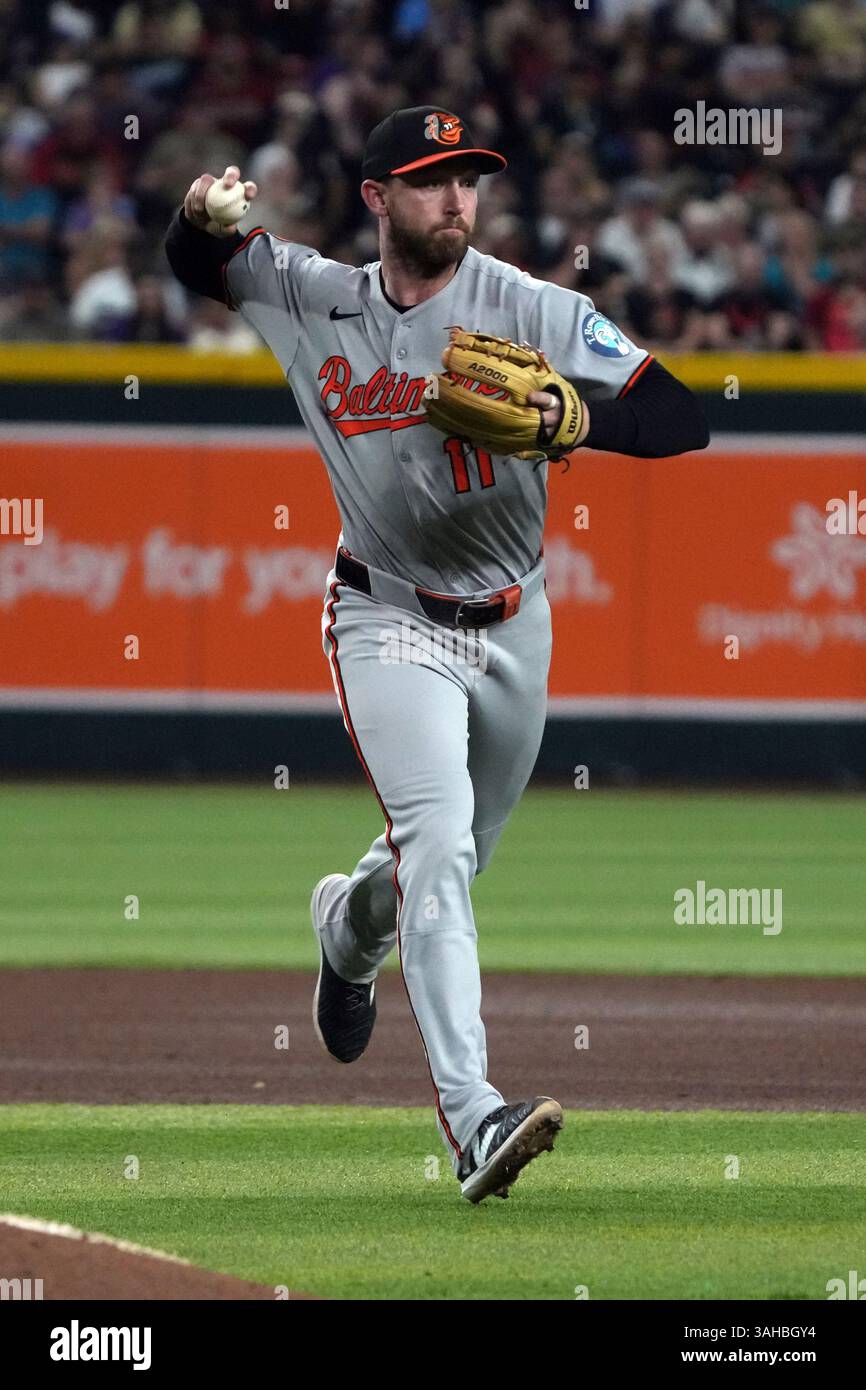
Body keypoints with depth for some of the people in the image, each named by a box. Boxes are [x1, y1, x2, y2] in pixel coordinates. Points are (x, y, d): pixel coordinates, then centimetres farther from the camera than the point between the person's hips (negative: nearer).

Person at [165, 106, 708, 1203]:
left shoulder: (528, 311, -12)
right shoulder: (315, 299, -5)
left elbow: (680, 417, -17)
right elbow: (197, 265, 11)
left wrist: (575, 420, -38)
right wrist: (204, 213, -15)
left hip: (511, 626, 2)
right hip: (389, 624, -2)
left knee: (453, 858, 20)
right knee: (438, 847, -22)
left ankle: (349, 923, 58)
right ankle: (472, 1119, -31)